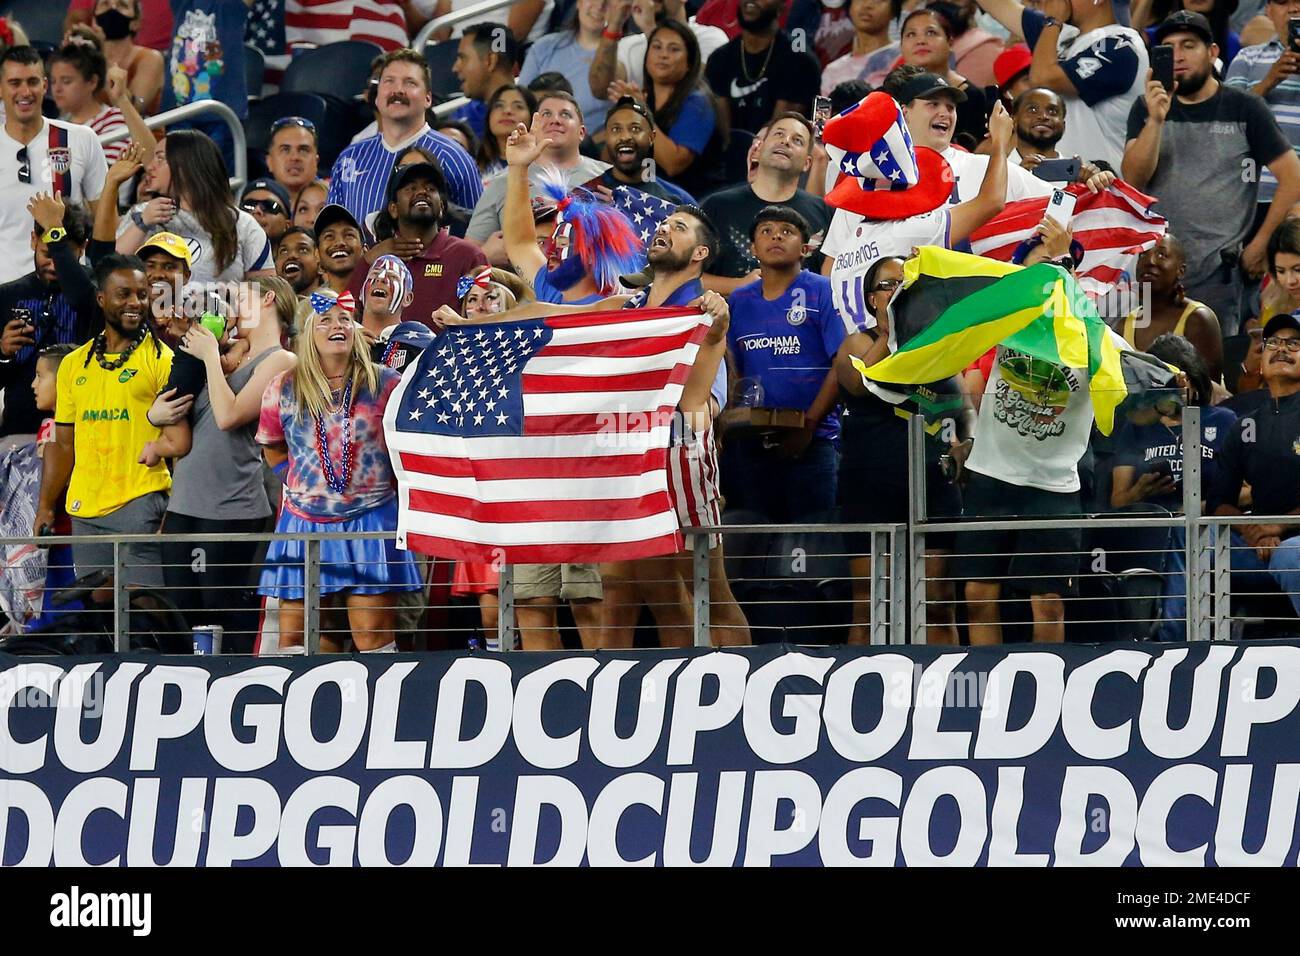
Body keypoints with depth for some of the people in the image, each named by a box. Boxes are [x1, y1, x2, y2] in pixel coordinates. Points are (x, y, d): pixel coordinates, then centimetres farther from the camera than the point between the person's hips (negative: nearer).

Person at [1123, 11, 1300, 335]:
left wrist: (1260, 244, -3)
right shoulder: (1146, 109, 10)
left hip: (1218, 271, -3)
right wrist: (1156, 120, -17)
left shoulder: (1244, 109, 2)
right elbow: (1133, 178, -3)